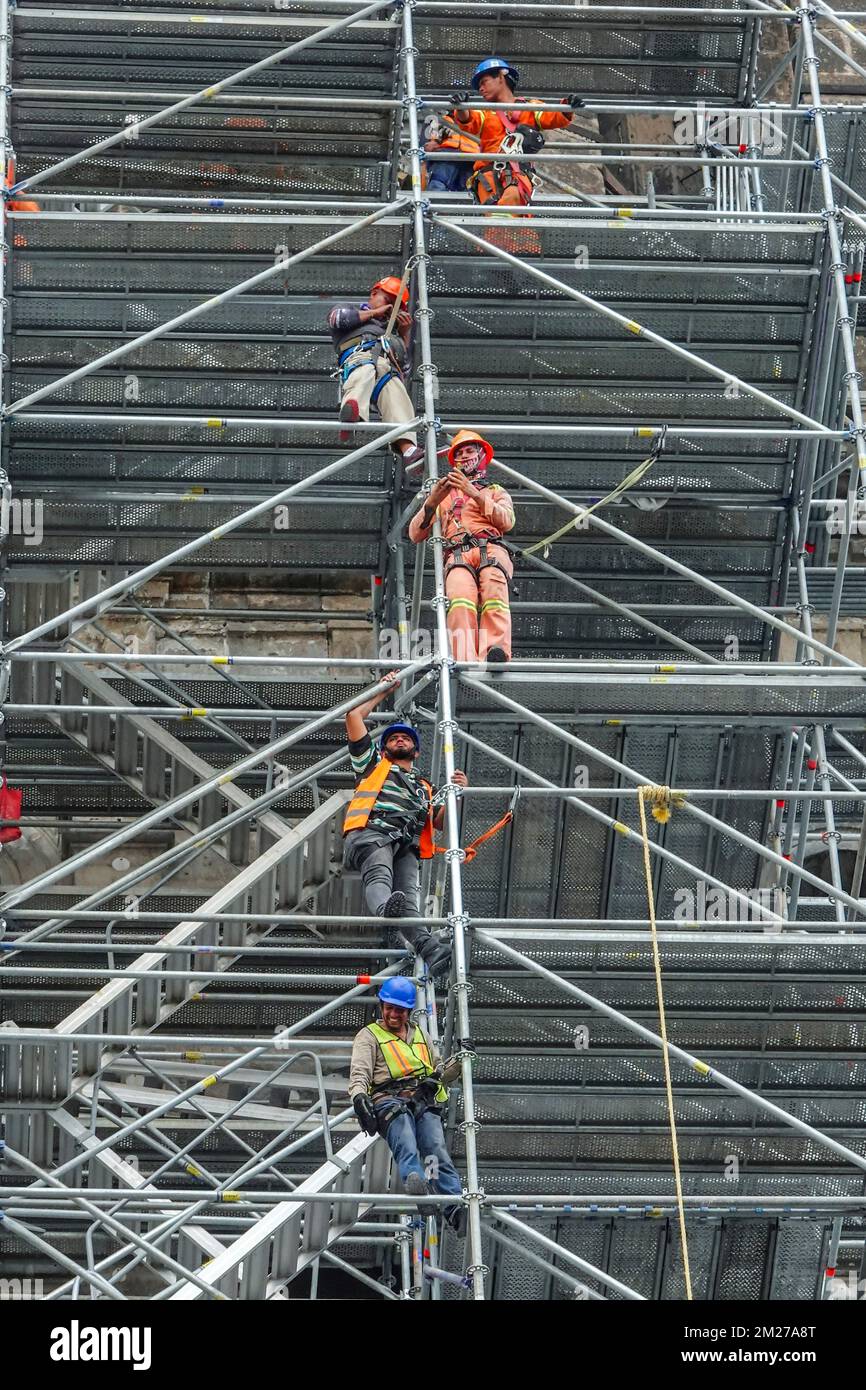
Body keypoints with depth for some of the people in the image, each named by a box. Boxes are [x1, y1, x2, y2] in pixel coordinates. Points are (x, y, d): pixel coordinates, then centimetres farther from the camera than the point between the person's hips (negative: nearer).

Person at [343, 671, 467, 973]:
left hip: (407, 846, 3)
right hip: (371, 833, -3)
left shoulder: (425, 788, 43)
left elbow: (440, 822, 27)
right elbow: (354, 715, 32)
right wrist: (383, 691, 42)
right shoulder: (374, 766, 35)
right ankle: (385, 908, -73)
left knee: (408, 895, -28)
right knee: (379, 876, -38)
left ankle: (427, 948, -58)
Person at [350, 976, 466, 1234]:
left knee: (437, 1150, -24)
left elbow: (439, 1072, 39)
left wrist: (458, 1061, 19)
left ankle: (456, 1207, -39)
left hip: (424, 1103, 3)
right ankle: (414, 1181, -63)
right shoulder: (369, 1036, 18)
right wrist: (359, 1096, -21)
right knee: (406, 1145, -35)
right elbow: (360, 1073, 1)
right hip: (389, 1101, -3)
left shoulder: (420, 1034, 33)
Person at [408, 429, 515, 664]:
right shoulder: (443, 496, 36)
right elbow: (415, 535, 22)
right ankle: (465, 661, -55)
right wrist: (432, 501, 6)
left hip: (491, 550, 0)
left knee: (494, 592, -37)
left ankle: (496, 655, -57)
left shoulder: (496, 492, 33)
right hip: (457, 554, 0)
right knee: (460, 599, -36)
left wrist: (475, 494, -2)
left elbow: (507, 521, 9)